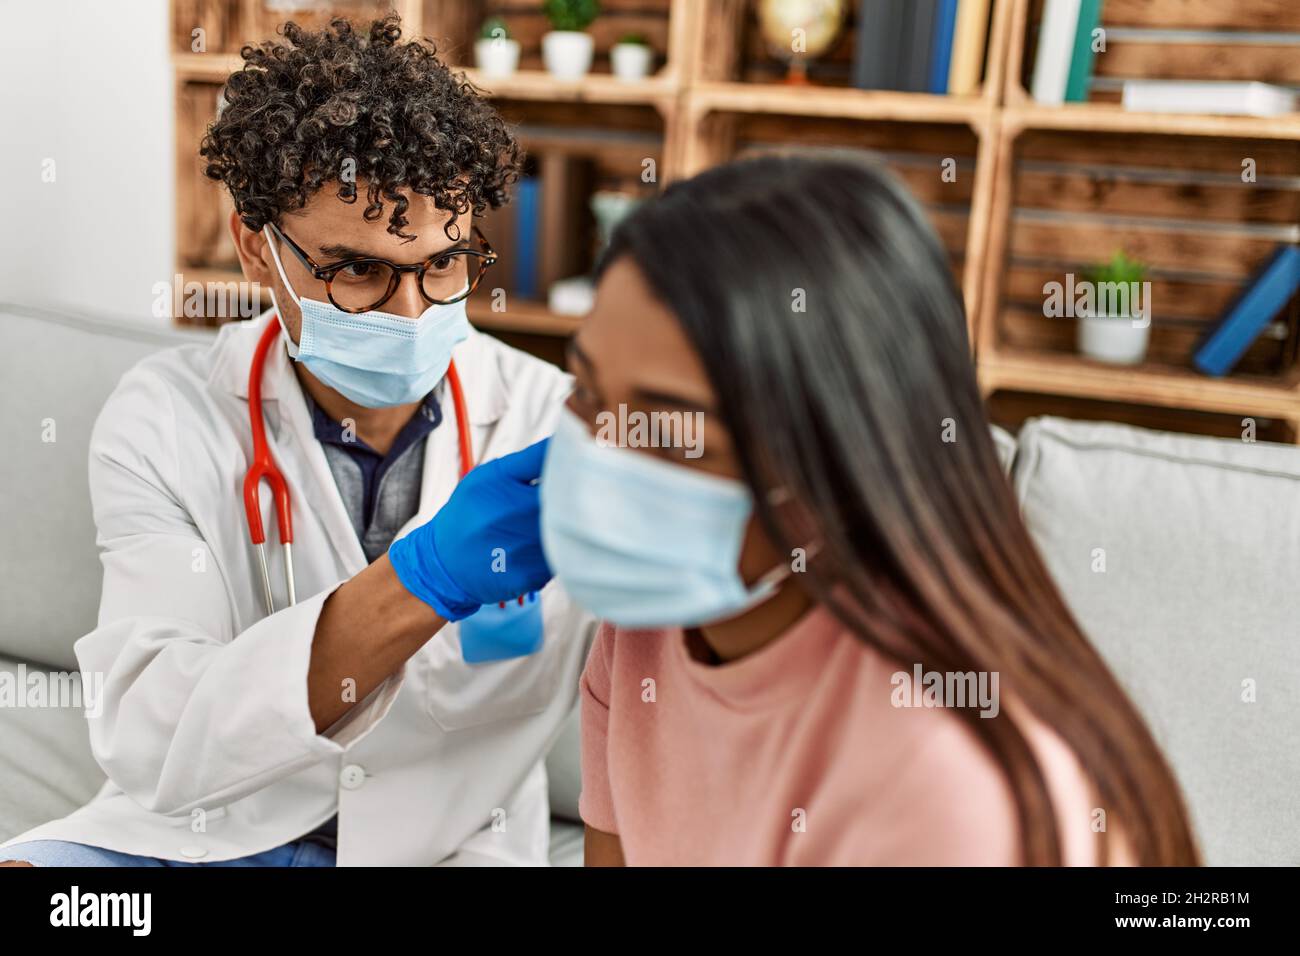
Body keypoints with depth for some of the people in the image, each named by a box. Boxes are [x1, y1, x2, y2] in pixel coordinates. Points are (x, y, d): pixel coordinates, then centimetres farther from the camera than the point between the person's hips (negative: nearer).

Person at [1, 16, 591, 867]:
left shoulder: (549, 422, -9)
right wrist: (425, 578, -33)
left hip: (450, 842, -1)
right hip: (202, 835, 2)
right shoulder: (166, 420, -9)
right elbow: (151, 747, -21)